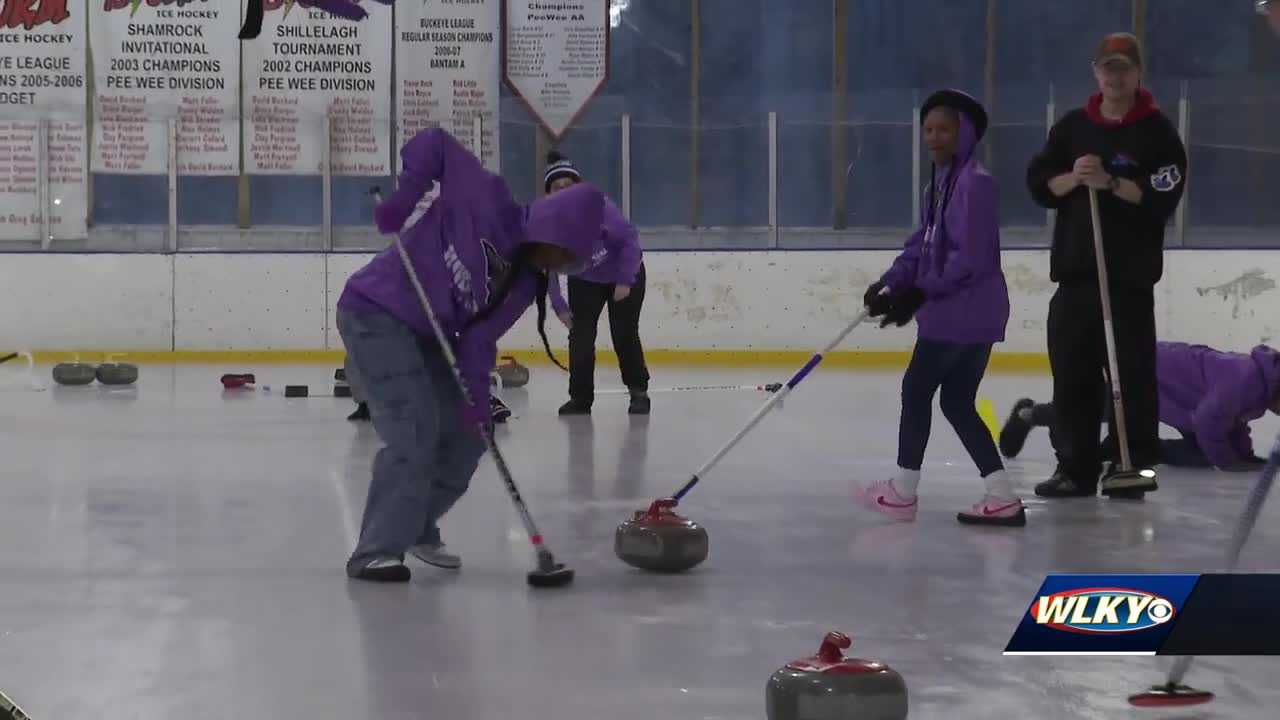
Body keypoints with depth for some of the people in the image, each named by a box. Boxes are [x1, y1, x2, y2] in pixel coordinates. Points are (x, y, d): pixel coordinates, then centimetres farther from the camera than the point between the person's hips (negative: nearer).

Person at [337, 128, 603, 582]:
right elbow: (433, 144, -17)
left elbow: (479, 340, -3)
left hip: (428, 335, 9)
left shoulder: (525, 285, 2)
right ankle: (376, 551, -11)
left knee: (467, 436, 9)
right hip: (376, 312, -9)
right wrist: (404, 195, -25)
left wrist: (476, 400, -15)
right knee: (415, 434, -18)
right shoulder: (489, 202, -19)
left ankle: (416, 527, 28)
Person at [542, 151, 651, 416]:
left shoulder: (599, 206, -34)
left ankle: (639, 392, 15)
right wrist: (559, 306, -19)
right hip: (584, 280, 3)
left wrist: (625, 281, -23)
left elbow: (629, 239, -24)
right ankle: (580, 397, 4)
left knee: (624, 334, -4)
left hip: (625, 275, -3)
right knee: (580, 335, -7)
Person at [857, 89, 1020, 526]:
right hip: (970, 313, 9)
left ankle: (903, 492, 12)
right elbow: (923, 242, 14)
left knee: (917, 389, 2)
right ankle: (1002, 497, 8)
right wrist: (890, 284, 1)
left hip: (964, 312, -9)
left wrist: (919, 293, -18)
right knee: (957, 402, 10)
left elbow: (969, 257, -22)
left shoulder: (974, 182, -17)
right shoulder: (942, 179, 14)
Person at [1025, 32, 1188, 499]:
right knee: (1072, 370, 5)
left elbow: (1162, 197, -11)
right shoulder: (1072, 127, 12)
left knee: (1131, 370, -4)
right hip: (1075, 267, 4)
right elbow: (1038, 183, 7)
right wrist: (1072, 179, -11)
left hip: (1130, 271, -4)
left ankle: (1134, 465, 3)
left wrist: (1111, 183, -20)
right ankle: (1075, 467, 11)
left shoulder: (1157, 132, -1)